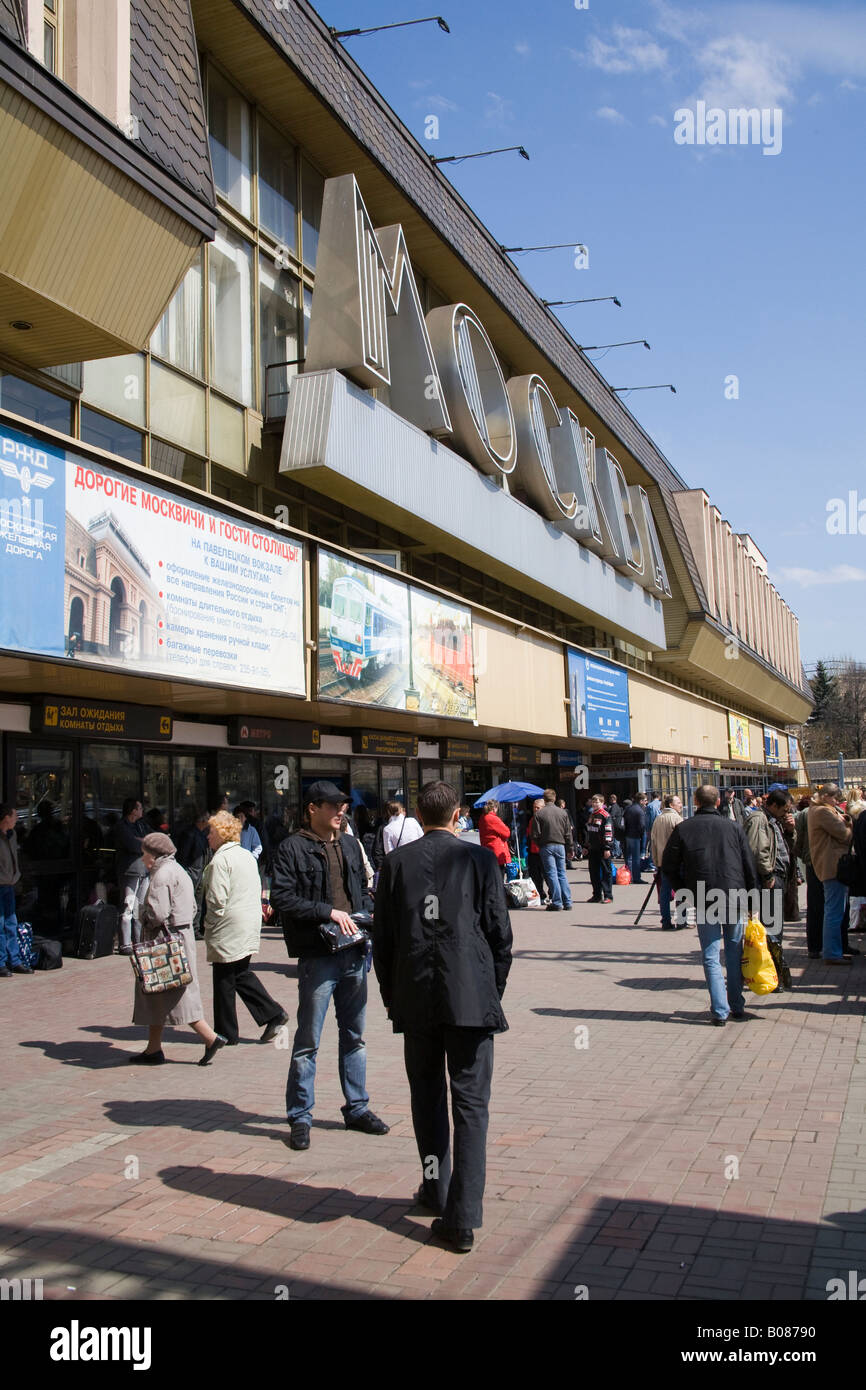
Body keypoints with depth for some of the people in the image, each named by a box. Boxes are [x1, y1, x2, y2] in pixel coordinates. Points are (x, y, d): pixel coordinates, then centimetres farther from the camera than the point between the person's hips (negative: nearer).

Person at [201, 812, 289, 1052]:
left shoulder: (220, 860, -15)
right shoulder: (247, 856, 12)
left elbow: (217, 900, -19)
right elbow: (257, 891, 16)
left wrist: (210, 924, -6)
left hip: (229, 927, -9)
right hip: (251, 924, 9)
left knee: (224, 980, 3)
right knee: (241, 974, 17)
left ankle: (226, 1034, 12)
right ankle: (273, 1014, 10)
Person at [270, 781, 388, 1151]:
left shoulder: (350, 845, 15)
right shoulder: (293, 849, -6)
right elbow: (282, 898, -14)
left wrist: (369, 913, 6)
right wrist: (328, 912, -18)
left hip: (354, 953, 6)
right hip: (318, 957, -6)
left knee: (354, 1037, 16)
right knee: (307, 1042, 1)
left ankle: (357, 1108, 28)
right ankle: (299, 1117, 12)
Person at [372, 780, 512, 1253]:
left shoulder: (397, 863, 2)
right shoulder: (480, 859, -2)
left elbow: (382, 937, 5)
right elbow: (501, 934, -1)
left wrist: (391, 996, 15)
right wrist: (494, 992, 11)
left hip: (416, 1000, 2)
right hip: (471, 997, -2)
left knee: (427, 1098, 18)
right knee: (470, 1103, 2)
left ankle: (436, 1189, 31)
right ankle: (462, 1217, -1)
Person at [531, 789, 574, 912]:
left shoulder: (538, 814, -6)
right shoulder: (563, 813, 3)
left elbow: (535, 835, -6)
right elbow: (568, 833, 6)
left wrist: (539, 845, 12)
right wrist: (570, 849, 13)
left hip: (546, 846, -3)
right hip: (560, 846, 3)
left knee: (552, 874, 0)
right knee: (562, 874, 10)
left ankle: (557, 903, -3)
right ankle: (567, 903, 8)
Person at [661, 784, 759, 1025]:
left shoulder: (683, 829, 0)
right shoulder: (734, 827, 2)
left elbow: (668, 867, 3)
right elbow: (750, 866, 5)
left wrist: (685, 892, 13)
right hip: (735, 899, 1)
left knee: (711, 958, 4)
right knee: (735, 954, 14)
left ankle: (720, 1011, -1)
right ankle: (737, 1007, 18)